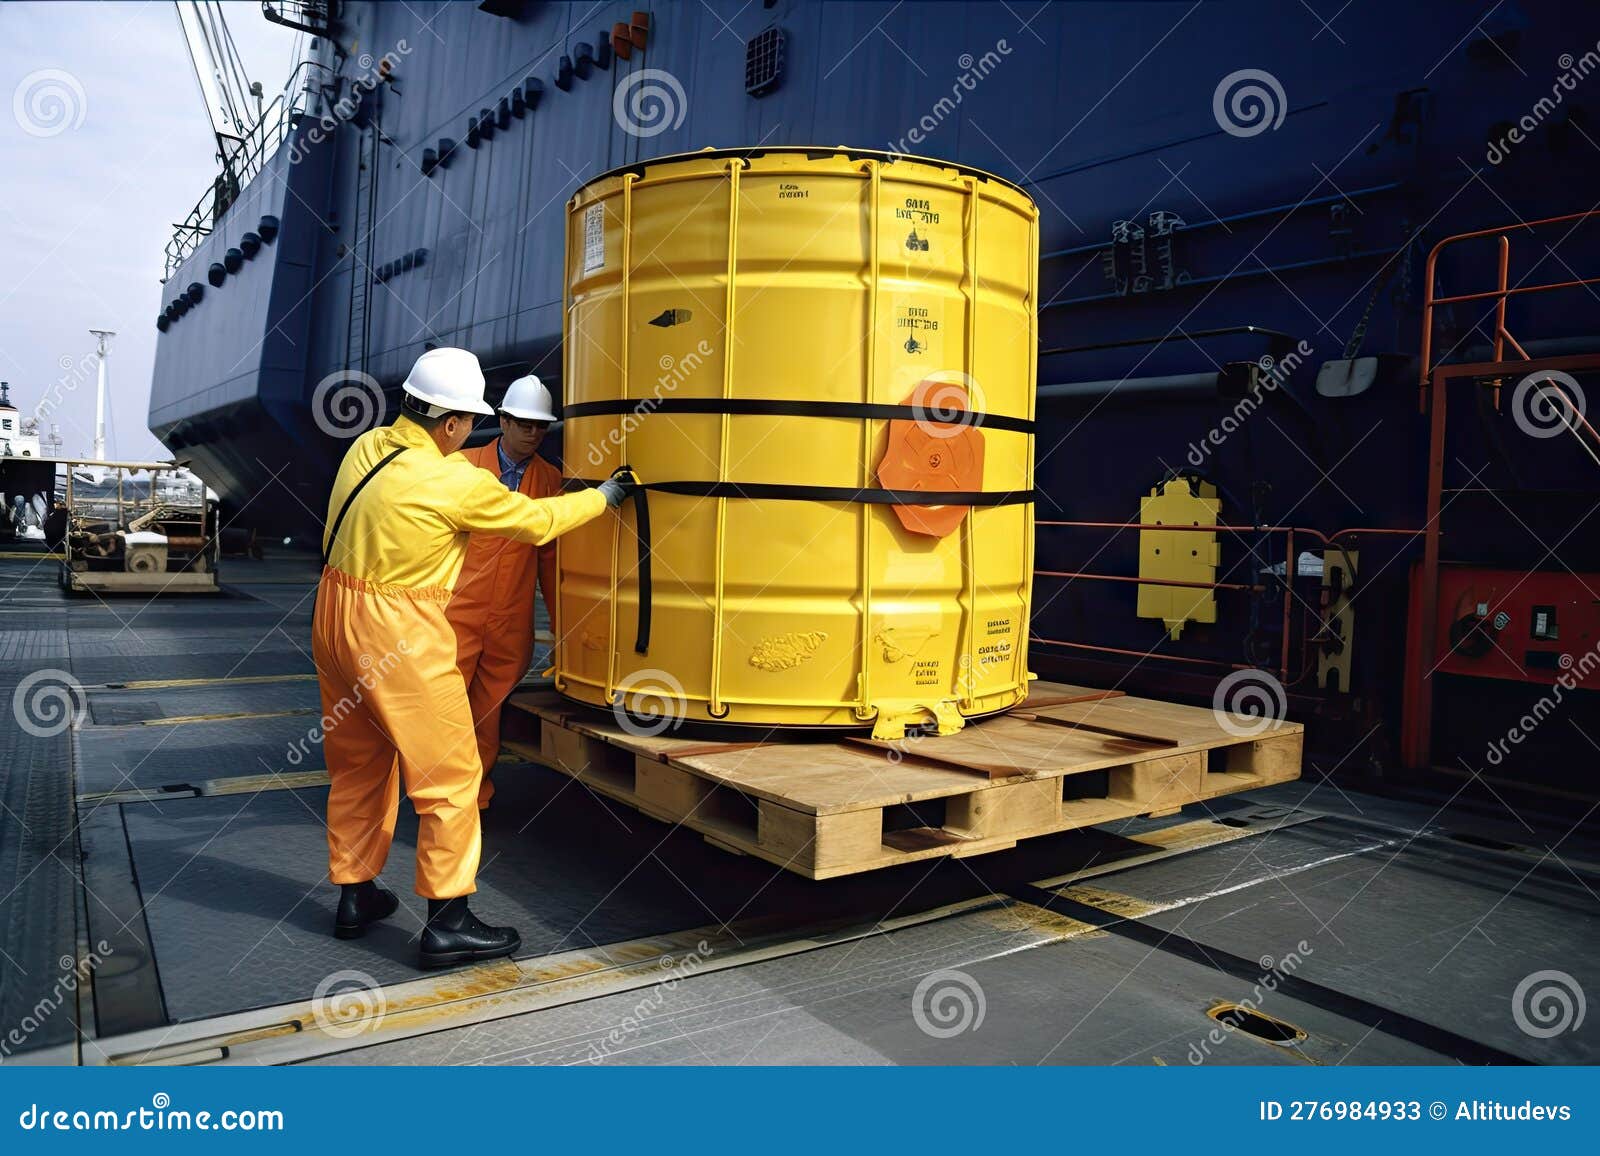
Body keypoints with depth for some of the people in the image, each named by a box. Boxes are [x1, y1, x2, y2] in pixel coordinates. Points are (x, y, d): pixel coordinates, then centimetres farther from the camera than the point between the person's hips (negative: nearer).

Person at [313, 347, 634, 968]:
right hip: (399, 633, -9)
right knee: (449, 774, 0)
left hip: (336, 611, 9)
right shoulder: (456, 482, -16)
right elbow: (537, 521, -5)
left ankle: (355, 894, 30)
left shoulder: (367, 447, 5)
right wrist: (605, 496, 9)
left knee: (358, 765, 19)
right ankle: (447, 920, 4)